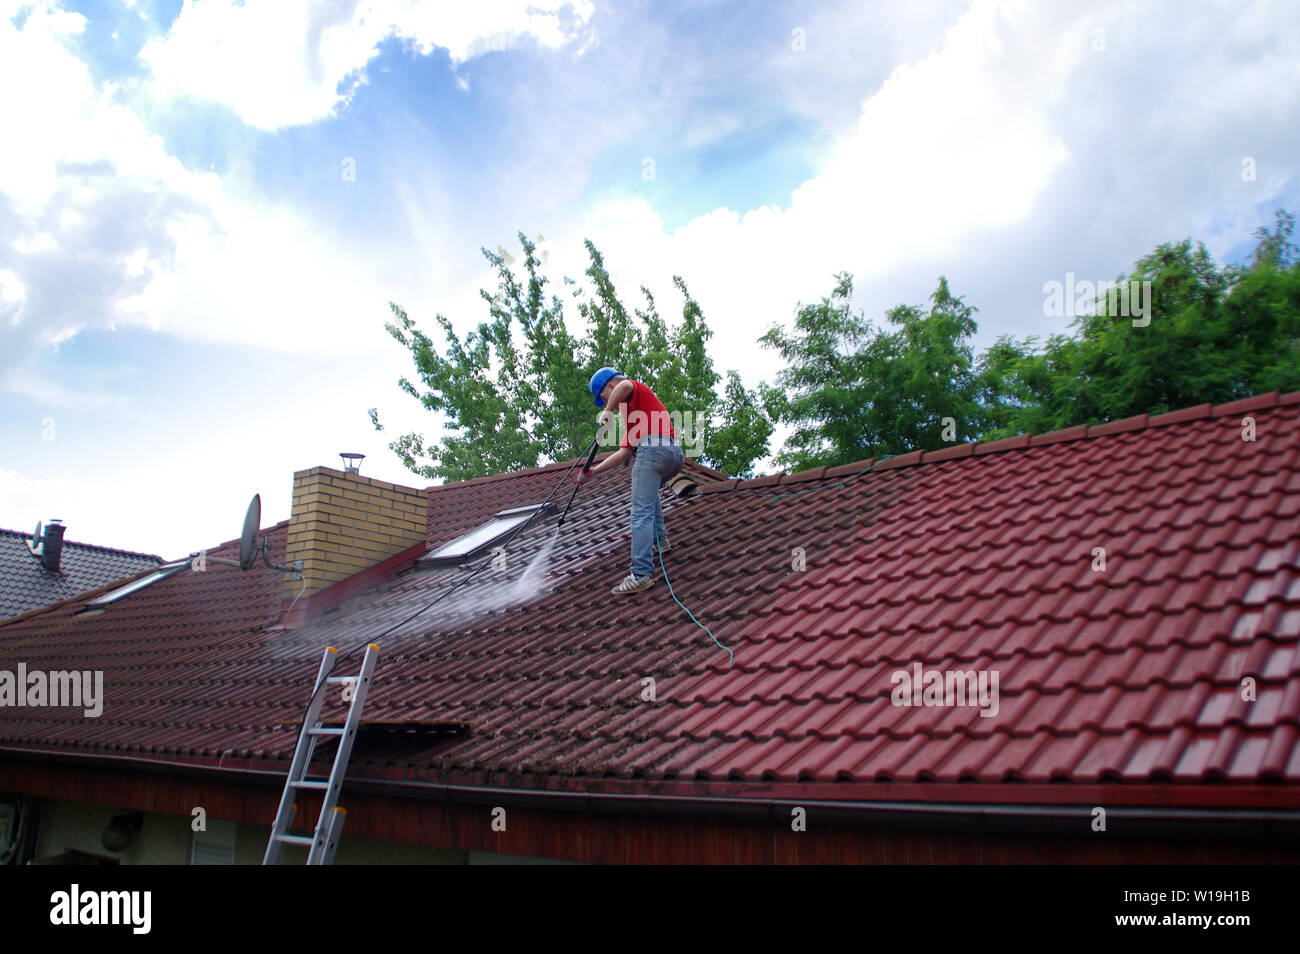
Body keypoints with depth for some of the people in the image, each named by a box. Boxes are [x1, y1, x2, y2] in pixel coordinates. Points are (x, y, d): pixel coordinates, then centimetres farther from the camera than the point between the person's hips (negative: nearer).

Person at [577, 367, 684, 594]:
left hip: (652, 448, -10)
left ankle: (642, 573, -19)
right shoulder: (631, 413, 35)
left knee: (642, 513, -12)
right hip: (675, 452, 10)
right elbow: (623, 453, 30)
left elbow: (625, 385, -17)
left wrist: (607, 411, -6)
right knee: (648, 489, 38)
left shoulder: (636, 390, 11)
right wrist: (593, 471, 26)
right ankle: (660, 538, 31)